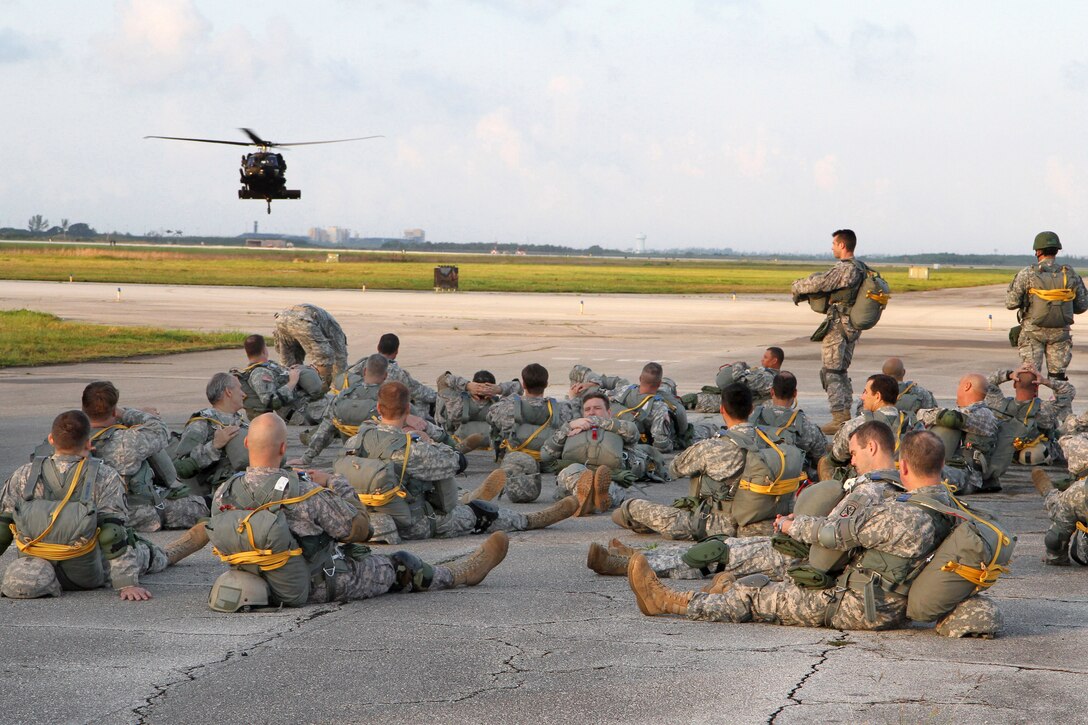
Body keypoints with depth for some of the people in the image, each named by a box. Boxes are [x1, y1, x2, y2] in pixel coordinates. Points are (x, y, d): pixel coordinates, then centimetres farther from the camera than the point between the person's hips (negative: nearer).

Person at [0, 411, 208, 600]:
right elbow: (115, 533, -19)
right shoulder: (103, 477, -17)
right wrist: (127, 584, -18)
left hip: (35, 569, 1)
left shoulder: (24, 475, -9)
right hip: (89, 576, -1)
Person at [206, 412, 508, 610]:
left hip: (269, 588, 6)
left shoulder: (222, 496, -16)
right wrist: (336, 484, -2)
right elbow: (359, 529, -17)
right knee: (399, 566, 19)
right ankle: (462, 572, 46)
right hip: (319, 586, -6)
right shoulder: (303, 493, -31)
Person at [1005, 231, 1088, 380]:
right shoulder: (1071, 275, -2)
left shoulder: (1027, 274, -11)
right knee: (1058, 374, 9)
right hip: (1060, 333, 2)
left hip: (1033, 332, -2)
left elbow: (1011, 303, -11)